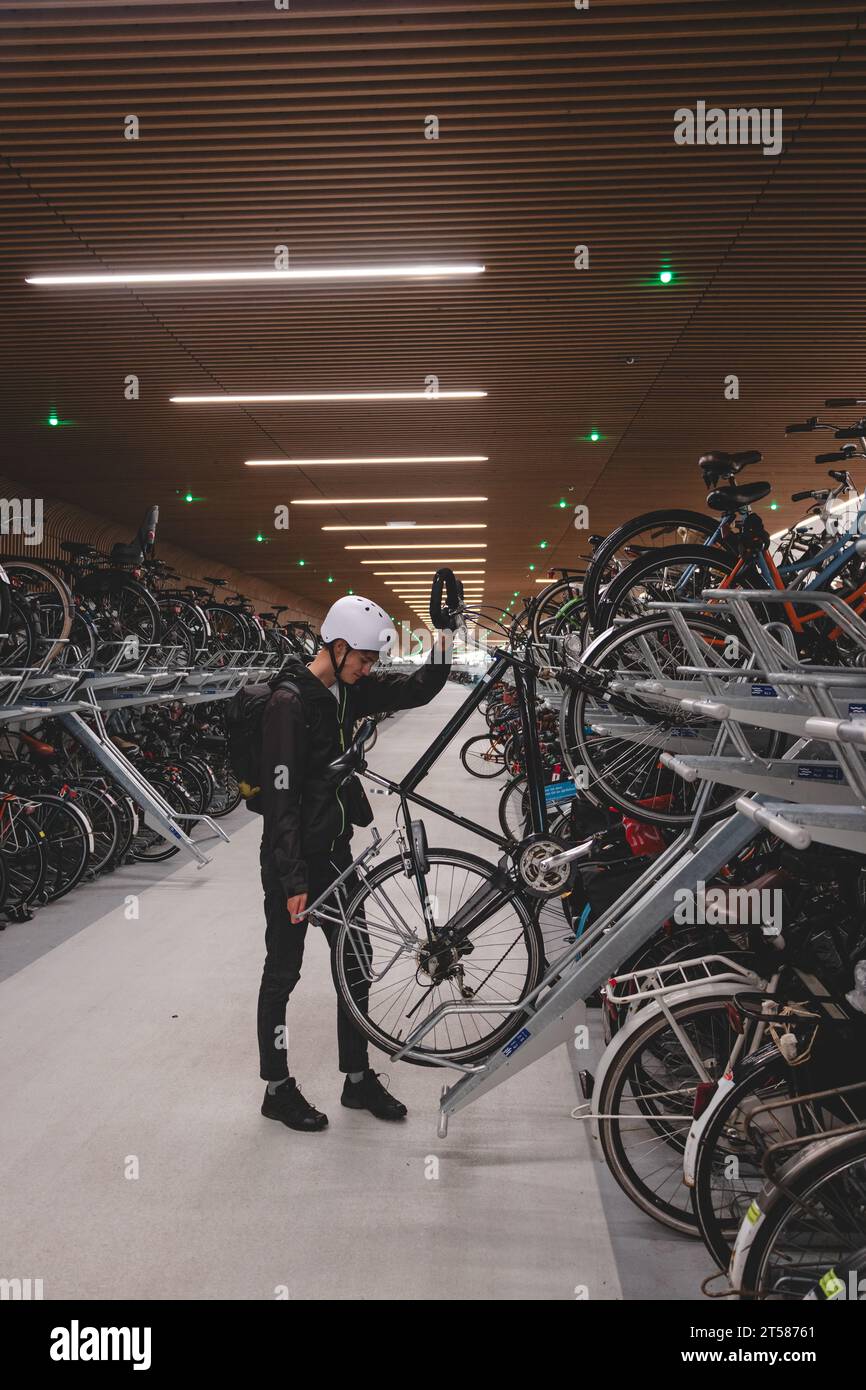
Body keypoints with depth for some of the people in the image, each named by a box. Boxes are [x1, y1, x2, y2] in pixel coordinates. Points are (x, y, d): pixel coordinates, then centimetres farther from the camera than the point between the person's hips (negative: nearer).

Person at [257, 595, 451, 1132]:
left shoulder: (348, 691, 3)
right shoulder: (290, 702, -21)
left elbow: (417, 690, 8)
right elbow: (281, 799, -23)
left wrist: (445, 647, -10)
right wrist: (294, 881, -22)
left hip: (336, 853, 8)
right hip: (292, 864, -8)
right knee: (283, 974, 7)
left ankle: (359, 1078, 28)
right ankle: (278, 1088, 23)